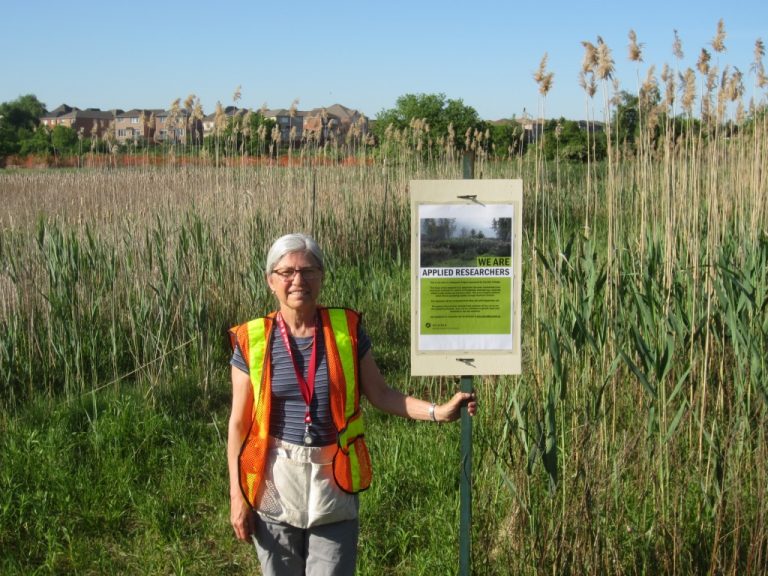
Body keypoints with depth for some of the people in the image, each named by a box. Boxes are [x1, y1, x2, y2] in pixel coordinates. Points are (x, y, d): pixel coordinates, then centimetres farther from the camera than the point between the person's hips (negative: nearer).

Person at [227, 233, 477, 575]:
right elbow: (239, 423, 0)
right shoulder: (253, 340, -4)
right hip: (276, 482, 0)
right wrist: (237, 495, -2)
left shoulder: (347, 329, -1)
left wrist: (438, 412, -9)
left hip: (334, 481, 0)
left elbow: (380, 394, 4)